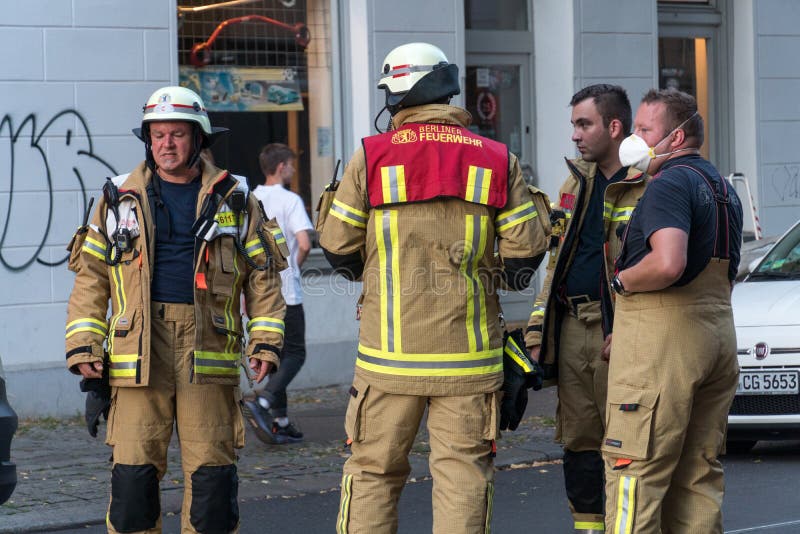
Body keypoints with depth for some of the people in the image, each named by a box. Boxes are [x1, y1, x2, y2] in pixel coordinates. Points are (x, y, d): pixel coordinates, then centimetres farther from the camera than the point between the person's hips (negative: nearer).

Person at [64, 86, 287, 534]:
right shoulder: (121, 198, 11)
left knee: (212, 471, 0)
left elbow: (263, 274, 10)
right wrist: (84, 345, 1)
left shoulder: (233, 201, 10)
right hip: (139, 349, 0)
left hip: (208, 348, 0)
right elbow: (91, 275, 11)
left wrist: (266, 341, -1)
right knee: (133, 471, -3)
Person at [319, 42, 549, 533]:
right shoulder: (497, 161, 2)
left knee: (374, 468, 9)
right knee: (464, 470, 4)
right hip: (468, 354, 1)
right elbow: (527, 248, 0)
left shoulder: (371, 158, -2)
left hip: (390, 351, 0)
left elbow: (339, 248, 1)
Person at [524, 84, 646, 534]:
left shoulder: (650, 185, -8)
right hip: (572, 332, 7)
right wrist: (538, 332, 14)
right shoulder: (576, 184, 17)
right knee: (579, 439, 10)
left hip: (619, 335, -7)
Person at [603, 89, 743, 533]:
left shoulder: (670, 184, -12)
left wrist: (621, 280, -10)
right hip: (718, 334, 10)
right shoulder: (722, 188, 19)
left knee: (635, 469, -8)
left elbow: (668, 264, -29)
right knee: (699, 472, 11)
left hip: (662, 342, -10)